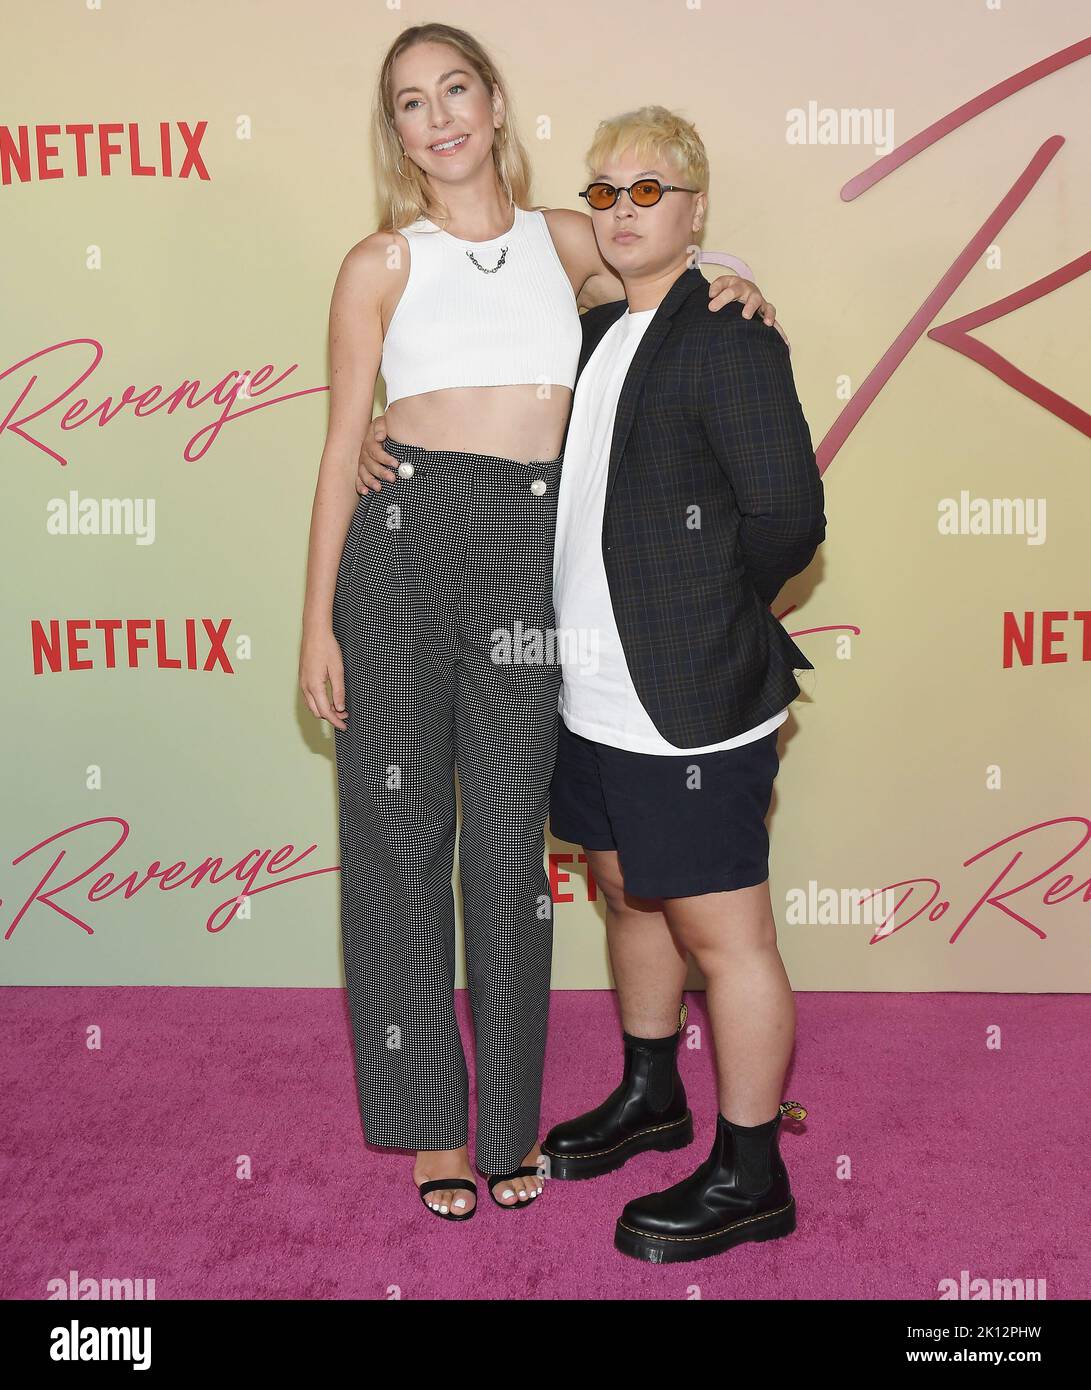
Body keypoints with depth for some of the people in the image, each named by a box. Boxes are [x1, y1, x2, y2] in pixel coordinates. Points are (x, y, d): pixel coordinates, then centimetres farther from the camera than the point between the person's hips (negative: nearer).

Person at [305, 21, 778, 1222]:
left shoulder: (568, 243, 12)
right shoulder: (382, 263, 5)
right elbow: (341, 448, 3)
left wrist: (730, 284, 6)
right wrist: (318, 622, -2)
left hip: (529, 556, 2)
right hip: (403, 541, -1)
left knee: (511, 839, 7)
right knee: (401, 830, 4)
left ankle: (507, 1113, 24)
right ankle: (430, 1118, 22)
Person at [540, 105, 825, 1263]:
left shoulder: (729, 342, -12)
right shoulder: (594, 335, 12)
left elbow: (787, 522, -15)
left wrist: (703, 617, -2)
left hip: (691, 706, -9)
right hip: (596, 692, 9)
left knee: (722, 934, 2)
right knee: (628, 894, 22)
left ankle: (750, 1177, 18)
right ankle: (650, 1095, 43)